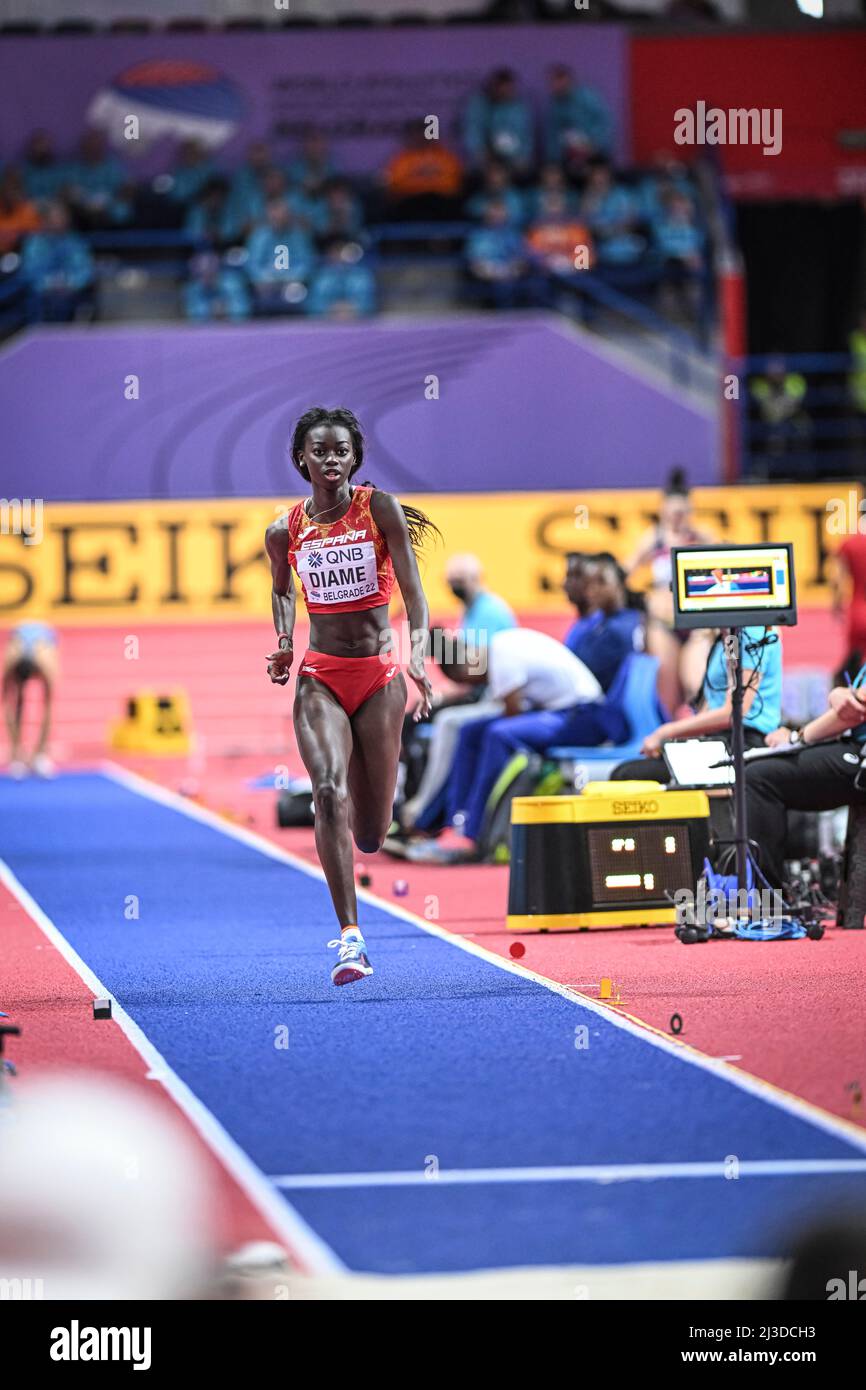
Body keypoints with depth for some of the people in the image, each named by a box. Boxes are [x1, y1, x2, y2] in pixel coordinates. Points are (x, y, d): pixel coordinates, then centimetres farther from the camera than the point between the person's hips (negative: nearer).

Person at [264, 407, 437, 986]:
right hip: (320, 677, 1)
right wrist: (284, 643, 5)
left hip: (379, 675, -1)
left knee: (372, 836, 3)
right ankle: (351, 937, -25)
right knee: (329, 792, -24)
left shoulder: (381, 509, -4)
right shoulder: (285, 532, 3)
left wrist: (419, 655, -24)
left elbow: (413, 590, -9)